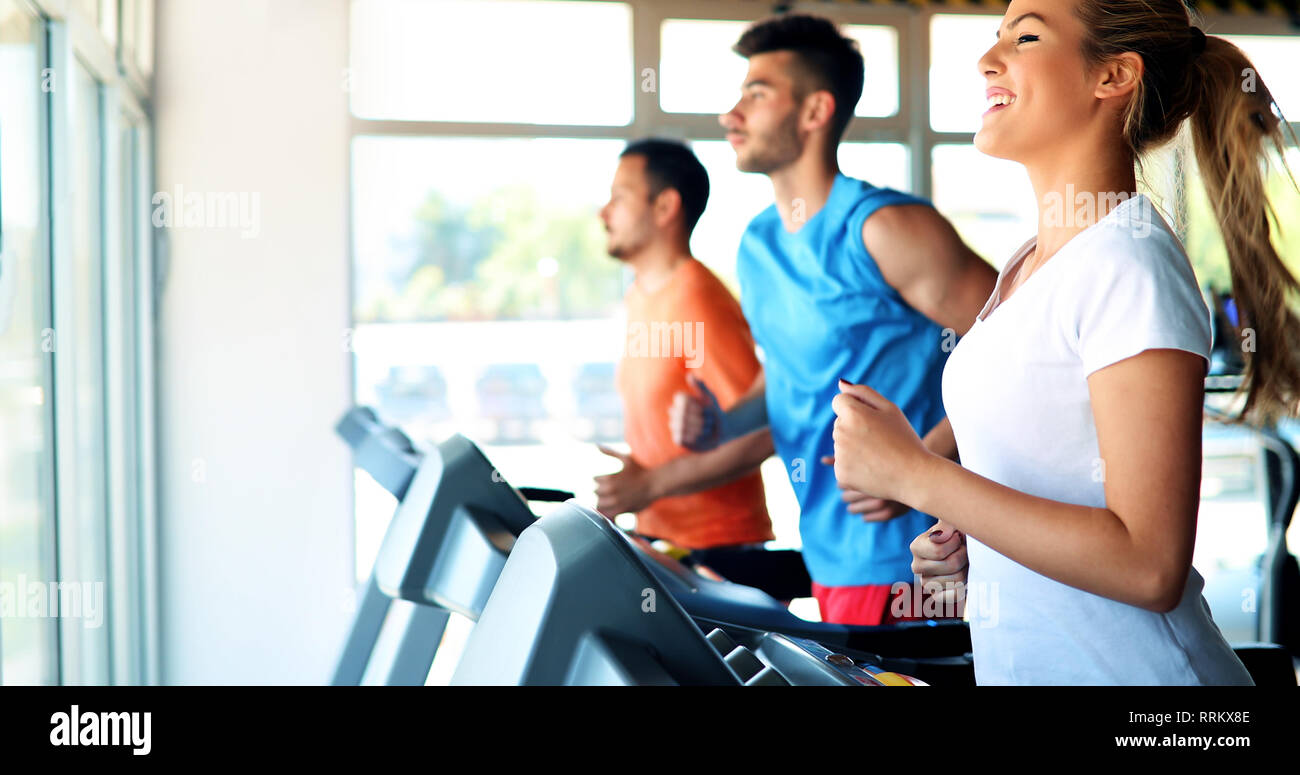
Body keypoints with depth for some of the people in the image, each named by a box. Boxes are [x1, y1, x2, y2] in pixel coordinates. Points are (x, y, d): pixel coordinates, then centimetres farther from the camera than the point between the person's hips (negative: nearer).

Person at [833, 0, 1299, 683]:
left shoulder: (1131, 265, -19)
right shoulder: (1027, 267, 8)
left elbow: (1148, 565, -25)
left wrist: (913, 473, -23)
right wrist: (968, 548, 2)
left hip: (1124, 671, -8)